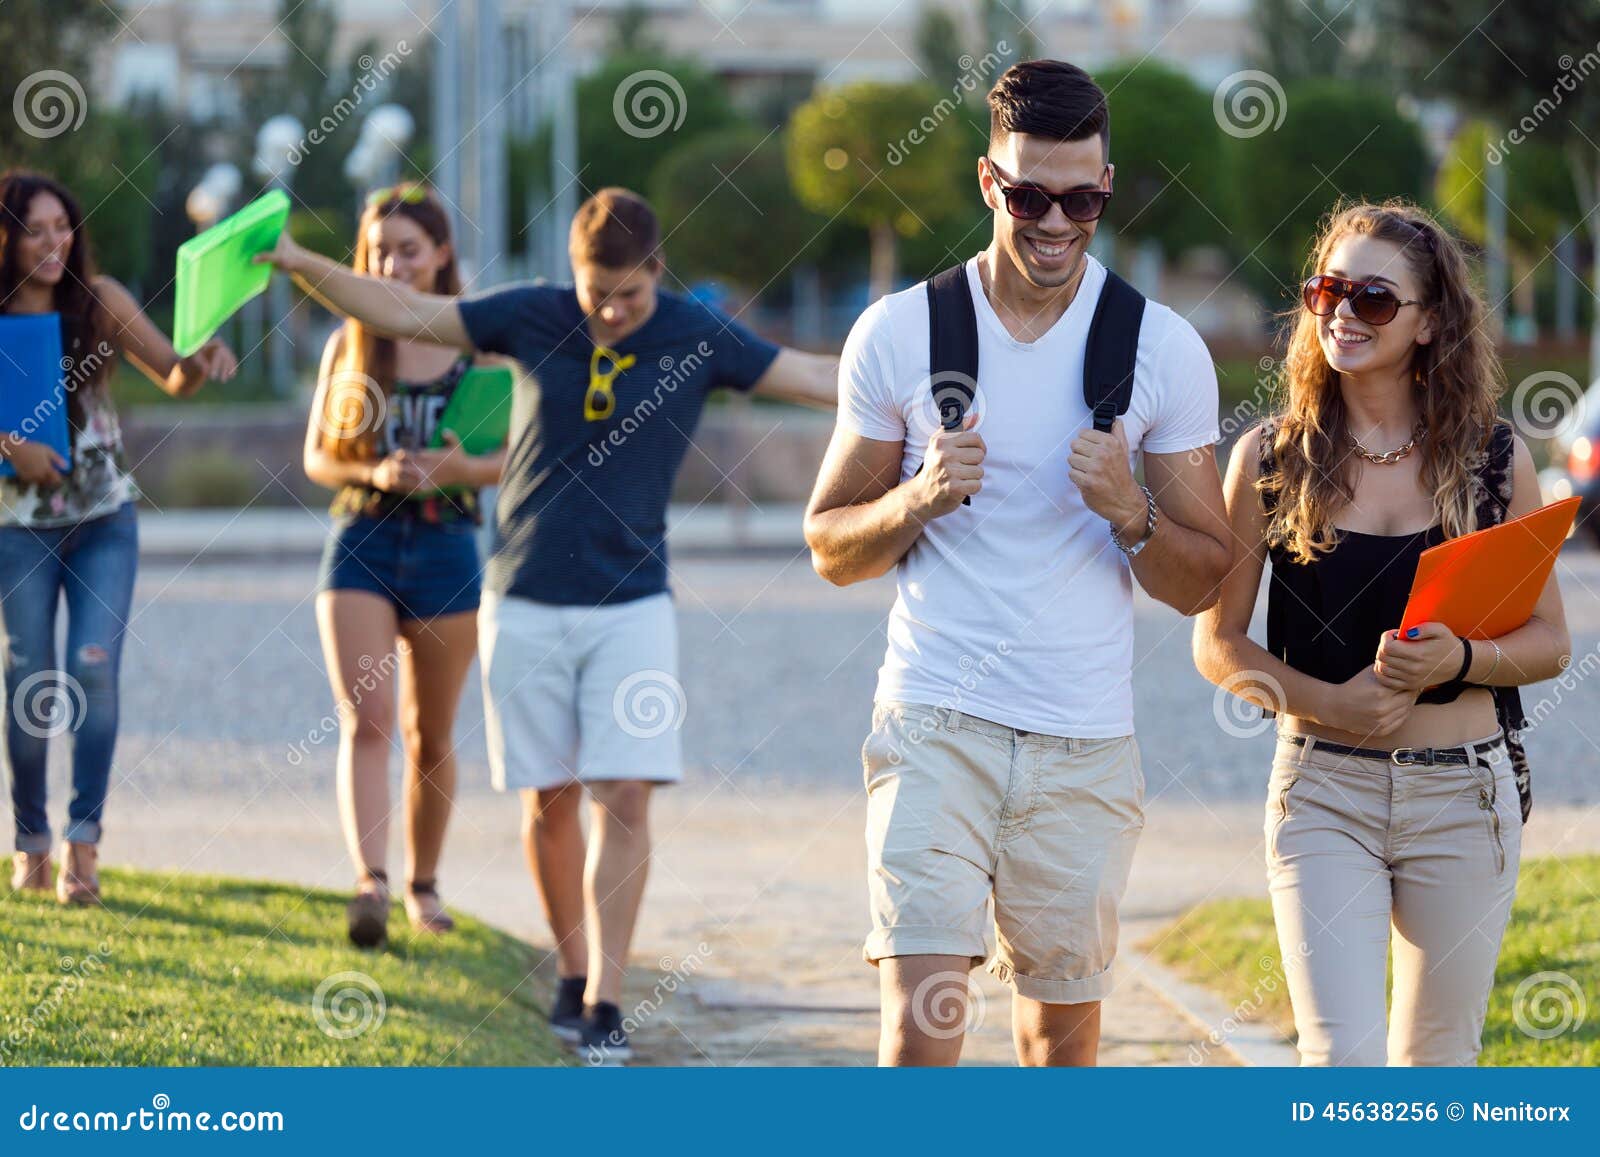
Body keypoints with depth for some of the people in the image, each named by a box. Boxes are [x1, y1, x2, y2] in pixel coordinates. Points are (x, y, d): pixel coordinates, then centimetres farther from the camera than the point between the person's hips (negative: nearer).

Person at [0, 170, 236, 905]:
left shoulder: (97, 300, -4)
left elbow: (171, 376, -6)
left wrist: (201, 364, -28)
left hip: (103, 519, 0)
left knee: (94, 666, -12)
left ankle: (84, 836, -9)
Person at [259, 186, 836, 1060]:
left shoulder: (697, 338, -4)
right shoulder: (535, 318, -2)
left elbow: (819, 380, -1)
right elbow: (406, 313, 4)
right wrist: (303, 266, -4)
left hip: (631, 603, -1)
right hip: (526, 601, 1)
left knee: (625, 798, -10)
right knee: (549, 801, 5)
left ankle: (605, 1003, -6)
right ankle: (572, 974, 22)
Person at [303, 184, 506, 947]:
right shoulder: (348, 346, 5)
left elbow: (519, 453, 4)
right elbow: (315, 456, 7)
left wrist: (463, 468, -16)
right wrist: (373, 472, -13)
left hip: (445, 547, 0)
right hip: (360, 543, 0)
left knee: (429, 733, 10)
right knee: (365, 718, -15)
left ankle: (423, 883, 25)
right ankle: (370, 881, -27)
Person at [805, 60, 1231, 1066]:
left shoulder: (1164, 349, 2)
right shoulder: (899, 333, 1)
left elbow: (1203, 585, 6)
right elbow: (831, 548, 9)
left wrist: (1128, 511, -14)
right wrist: (918, 499, -12)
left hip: (1087, 746, 1)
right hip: (935, 724, -1)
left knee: (1063, 1034, 9)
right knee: (920, 1023, -14)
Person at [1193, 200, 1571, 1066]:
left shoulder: (1495, 458, 2)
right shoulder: (1272, 458, 0)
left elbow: (1549, 641, 6)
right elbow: (1218, 643, 2)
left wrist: (1457, 660, -14)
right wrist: (1331, 702, -14)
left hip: (1462, 796, 1)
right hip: (1323, 791, -1)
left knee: (1436, 1060, 10)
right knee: (1341, 1057, -13)